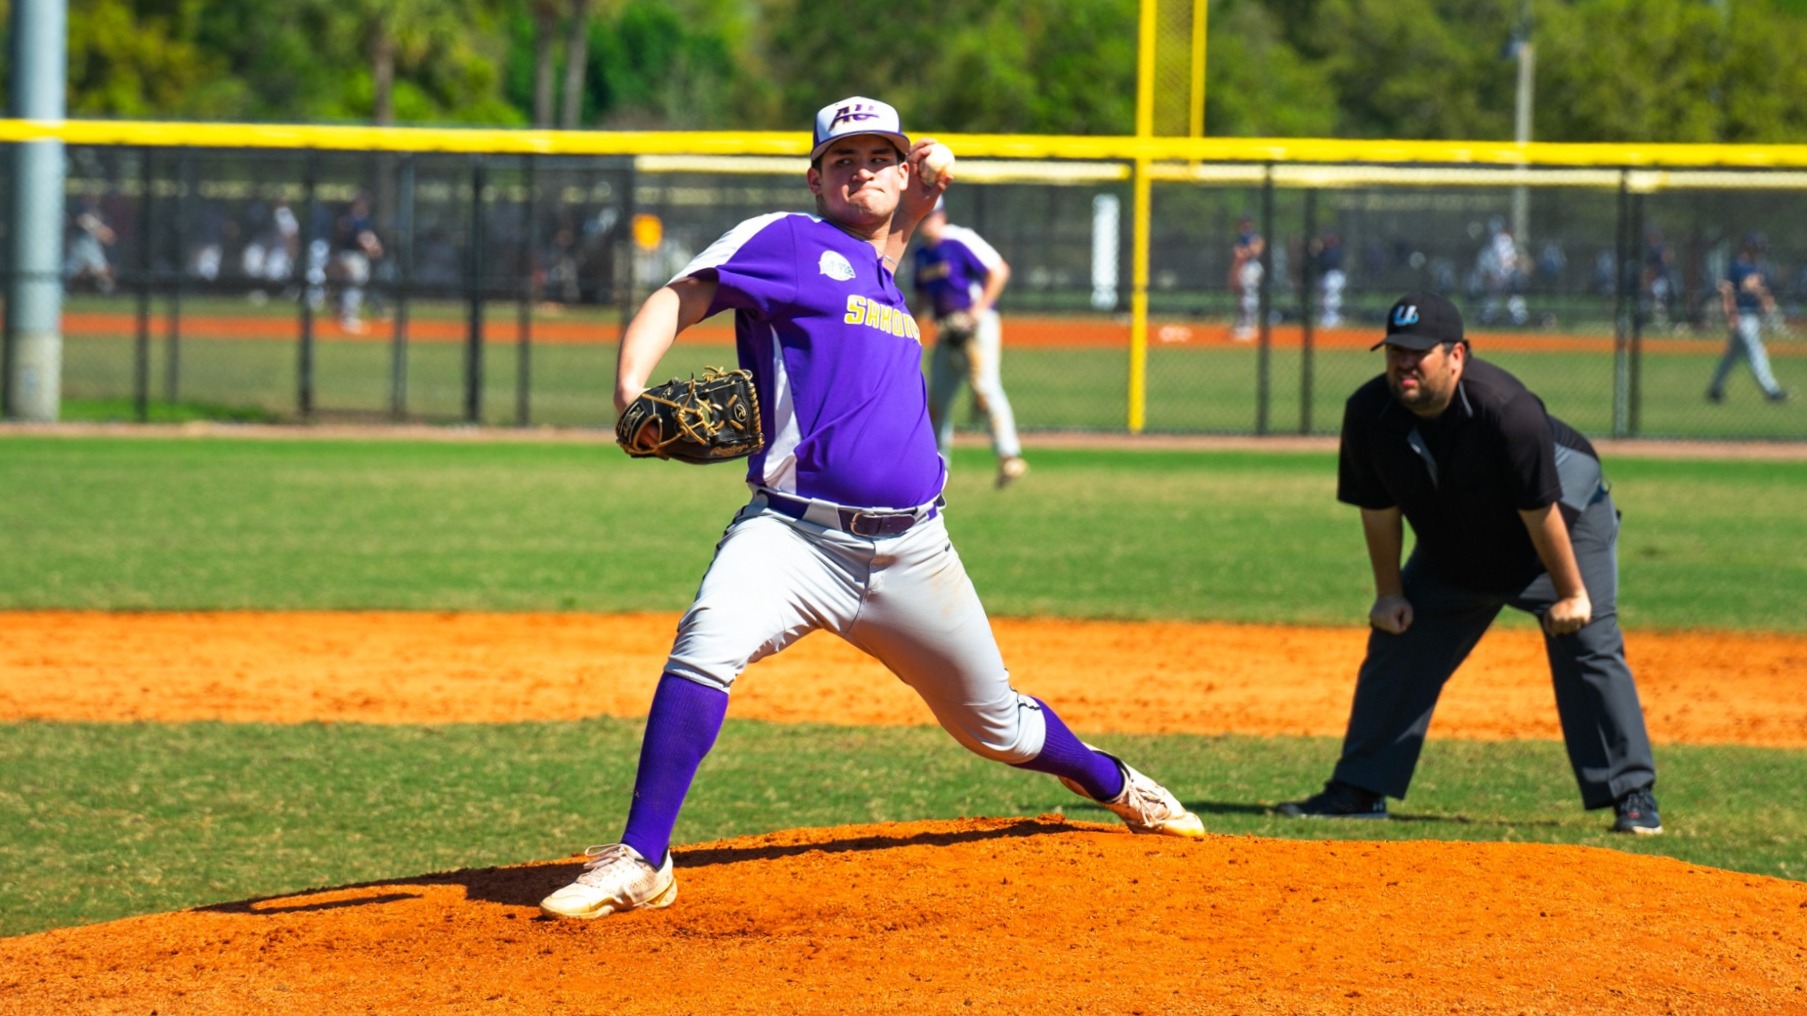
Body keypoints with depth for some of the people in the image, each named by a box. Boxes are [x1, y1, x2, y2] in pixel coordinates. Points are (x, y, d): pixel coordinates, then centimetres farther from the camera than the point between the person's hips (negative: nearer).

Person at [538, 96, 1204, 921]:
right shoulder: (787, 242, 2)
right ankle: (641, 862, -29)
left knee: (993, 723, 17)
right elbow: (676, 300, -8)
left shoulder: (886, 278, 20)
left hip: (912, 553, 5)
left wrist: (905, 224, 34)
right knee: (705, 648, -33)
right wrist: (631, 391, -26)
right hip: (794, 535, -5)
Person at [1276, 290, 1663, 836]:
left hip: (1567, 520, -5)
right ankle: (1359, 789, 12)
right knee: (1397, 643, 3)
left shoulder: (1505, 410, -37)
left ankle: (1631, 795, -12)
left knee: (1588, 643, -16)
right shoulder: (1369, 413, -23)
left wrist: (1570, 594, -22)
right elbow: (1379, 509, -8)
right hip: (1452, 551, 5)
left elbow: (1540, 510, -29)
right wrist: (1390, 592, -4)